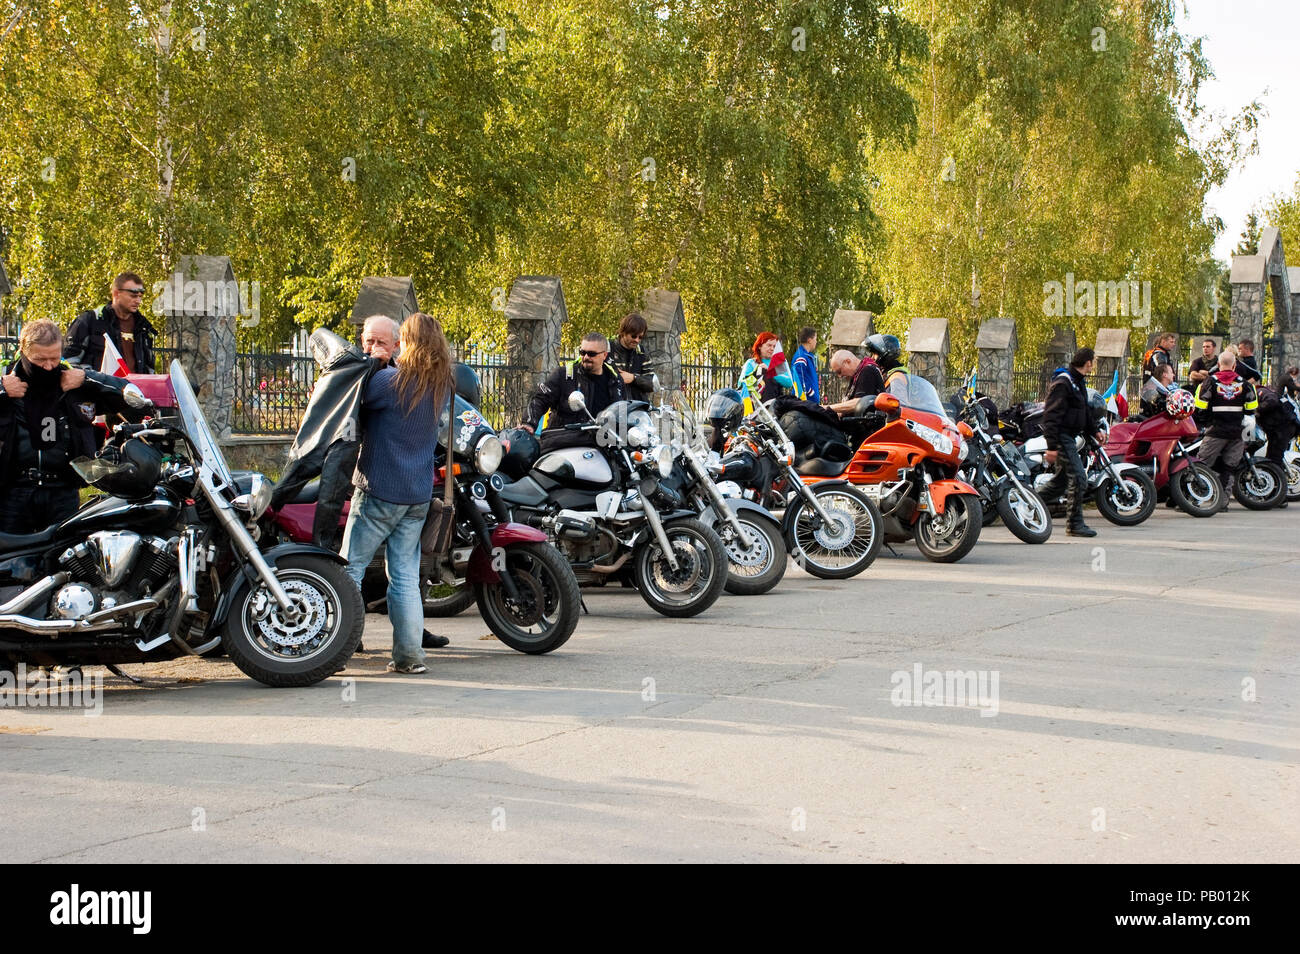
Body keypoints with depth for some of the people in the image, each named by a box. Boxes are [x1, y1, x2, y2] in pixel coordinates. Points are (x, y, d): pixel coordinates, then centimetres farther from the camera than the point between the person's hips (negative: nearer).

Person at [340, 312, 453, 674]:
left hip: (379, 490, -6)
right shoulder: (441, 386, 6)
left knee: (351, 567, 1)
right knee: (405, 574, 8)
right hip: (418, 495, 6)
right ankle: (409, 654, 5)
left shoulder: (389, 380, -14)